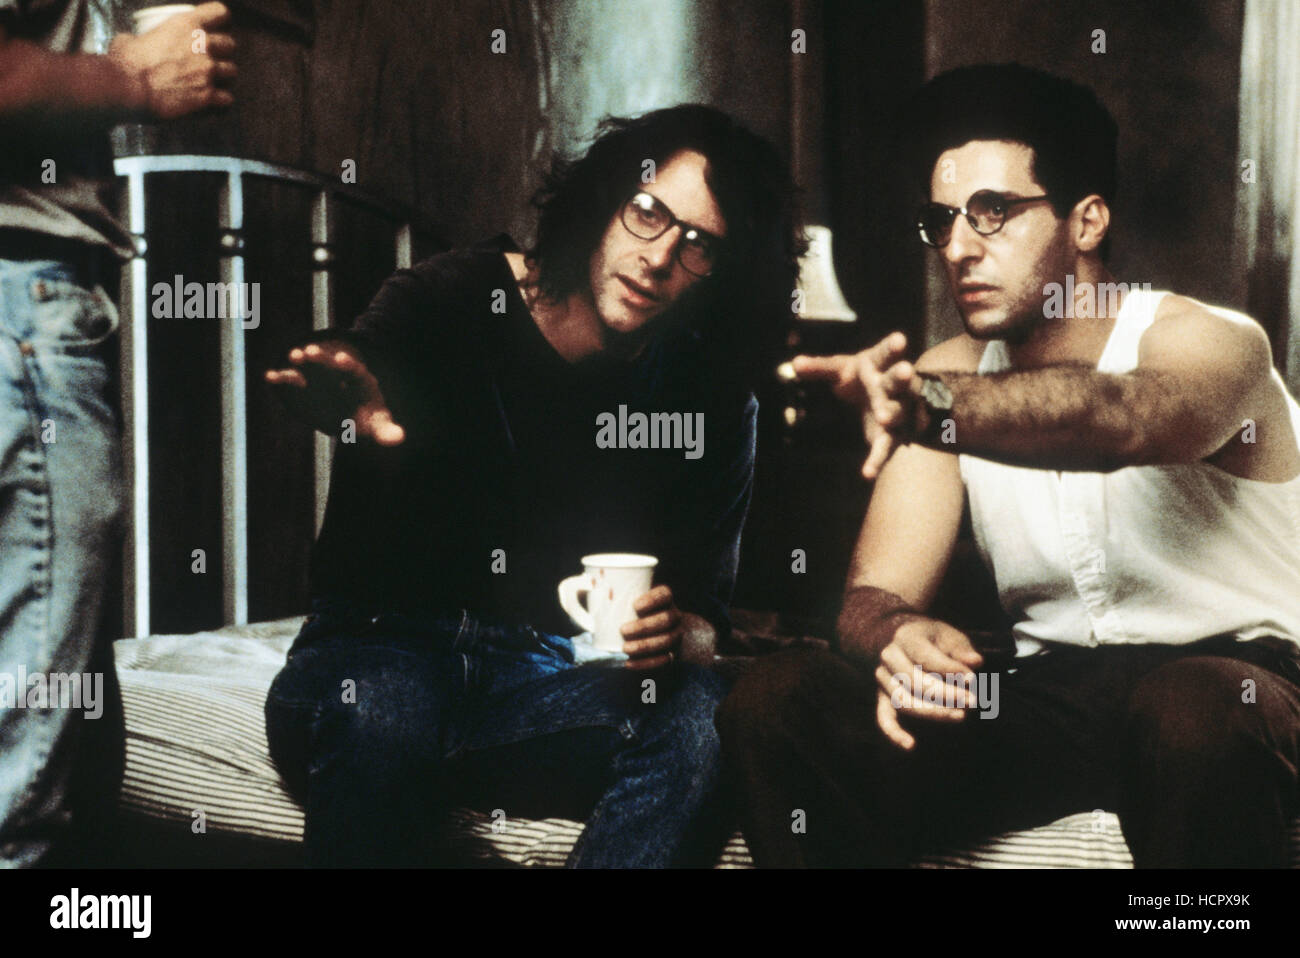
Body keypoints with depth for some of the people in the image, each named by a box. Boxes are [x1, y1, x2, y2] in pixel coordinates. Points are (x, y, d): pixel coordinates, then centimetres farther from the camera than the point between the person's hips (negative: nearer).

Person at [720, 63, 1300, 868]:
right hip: (1046, 679, 4)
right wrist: (899, 635, -30)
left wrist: (923, 405, -58)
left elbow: (1115, 421, -40)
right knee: (774, 704, -17)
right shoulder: (948, 378, 2)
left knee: (1189, 710, -41)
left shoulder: (1211, 343, -14)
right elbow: (876, 595, -5)